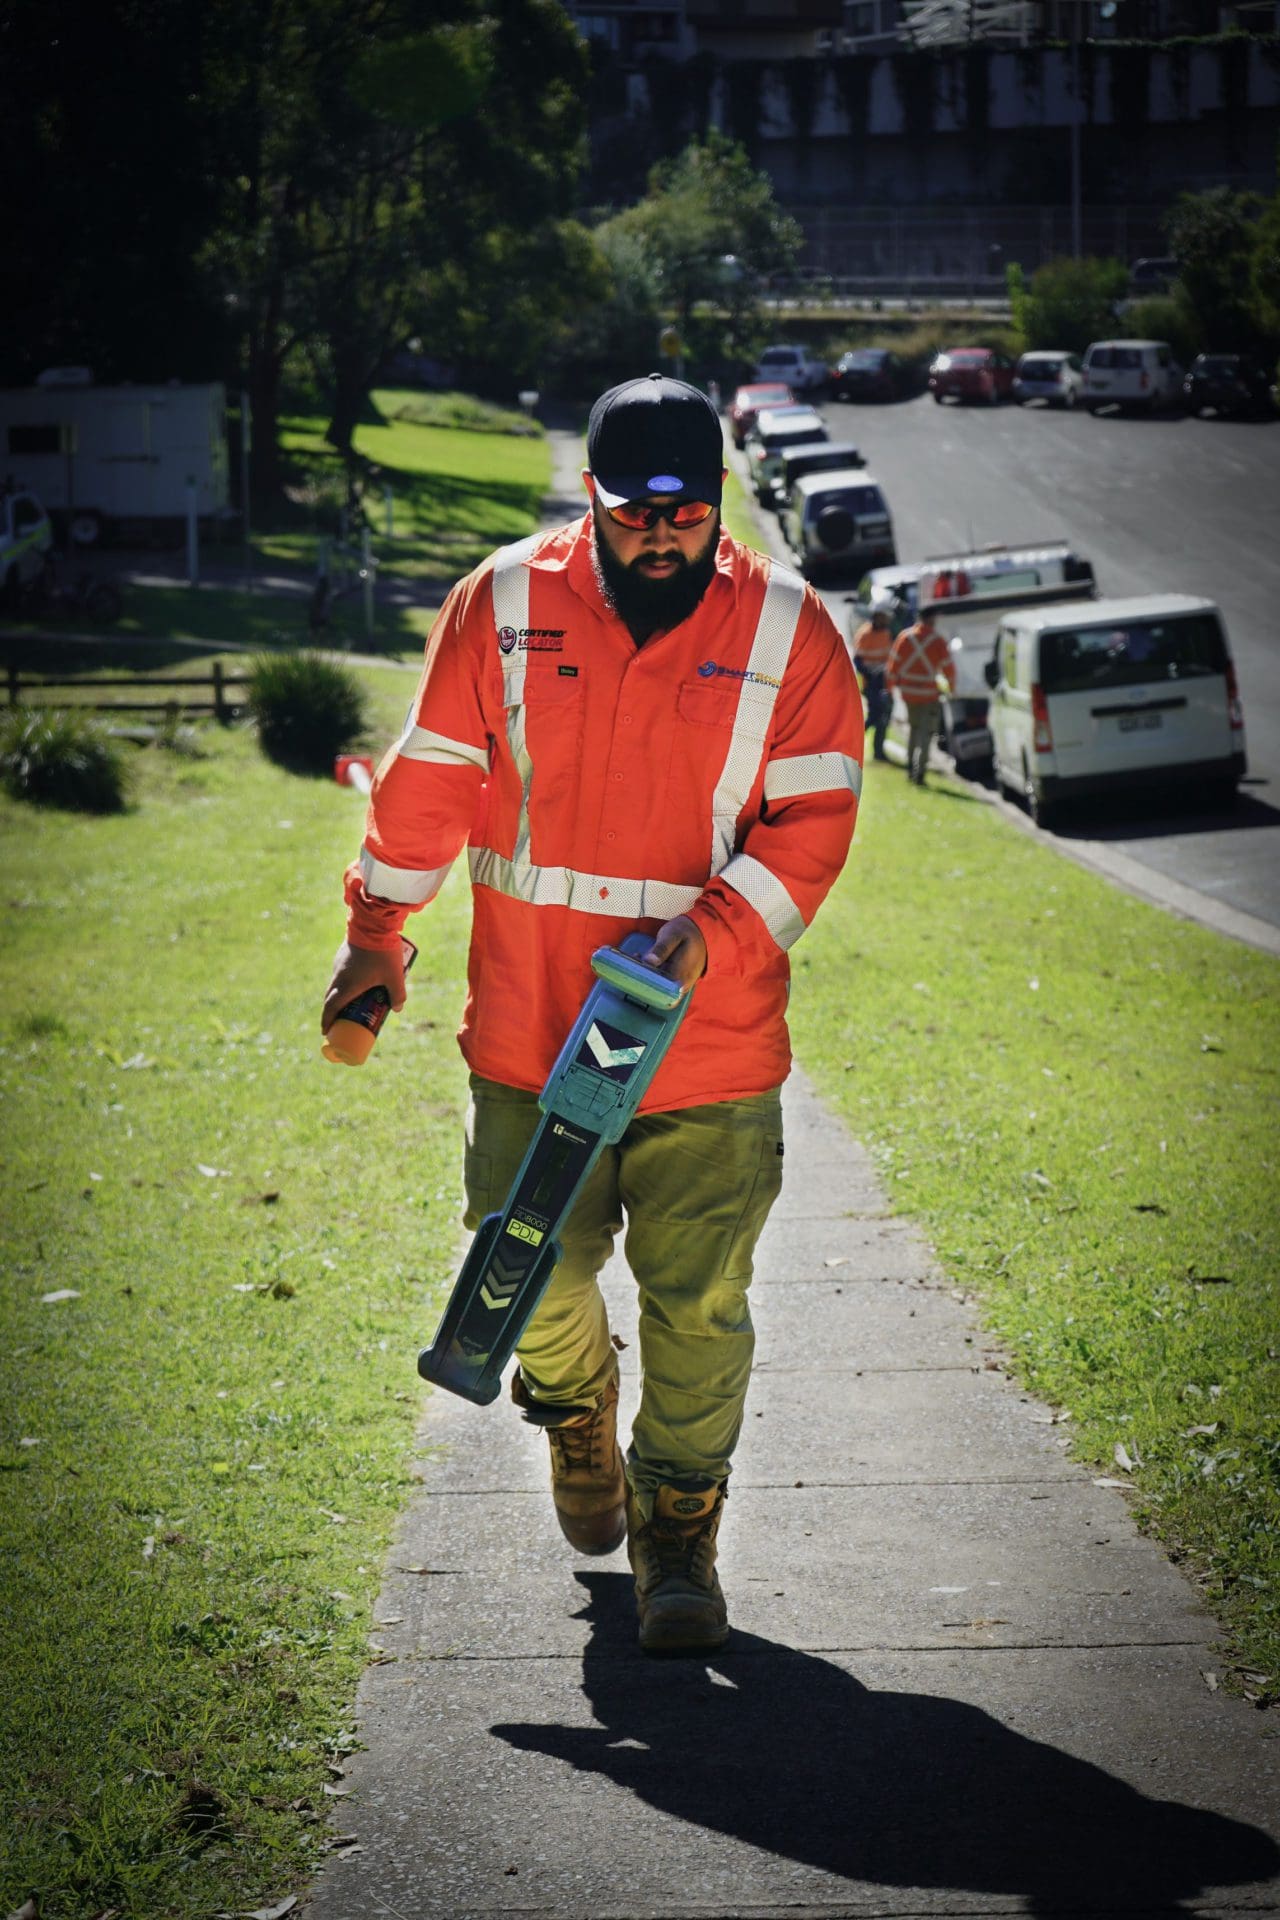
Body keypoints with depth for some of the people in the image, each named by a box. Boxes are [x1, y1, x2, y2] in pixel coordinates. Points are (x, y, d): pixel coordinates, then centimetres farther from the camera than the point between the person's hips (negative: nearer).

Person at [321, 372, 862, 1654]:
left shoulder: (788, 631, -3)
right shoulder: (503, 604, -2)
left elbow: (813, 817, -4)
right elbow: (429, 783, 7)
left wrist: (714, 928, -19)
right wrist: (374, 937, 11)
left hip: (709, 1042, -1)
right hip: (529, 1028, 1)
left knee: (697, 1305, 0)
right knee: (538, 1278, 8)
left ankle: (678, 1539, 17)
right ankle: (577, 1423, 42)